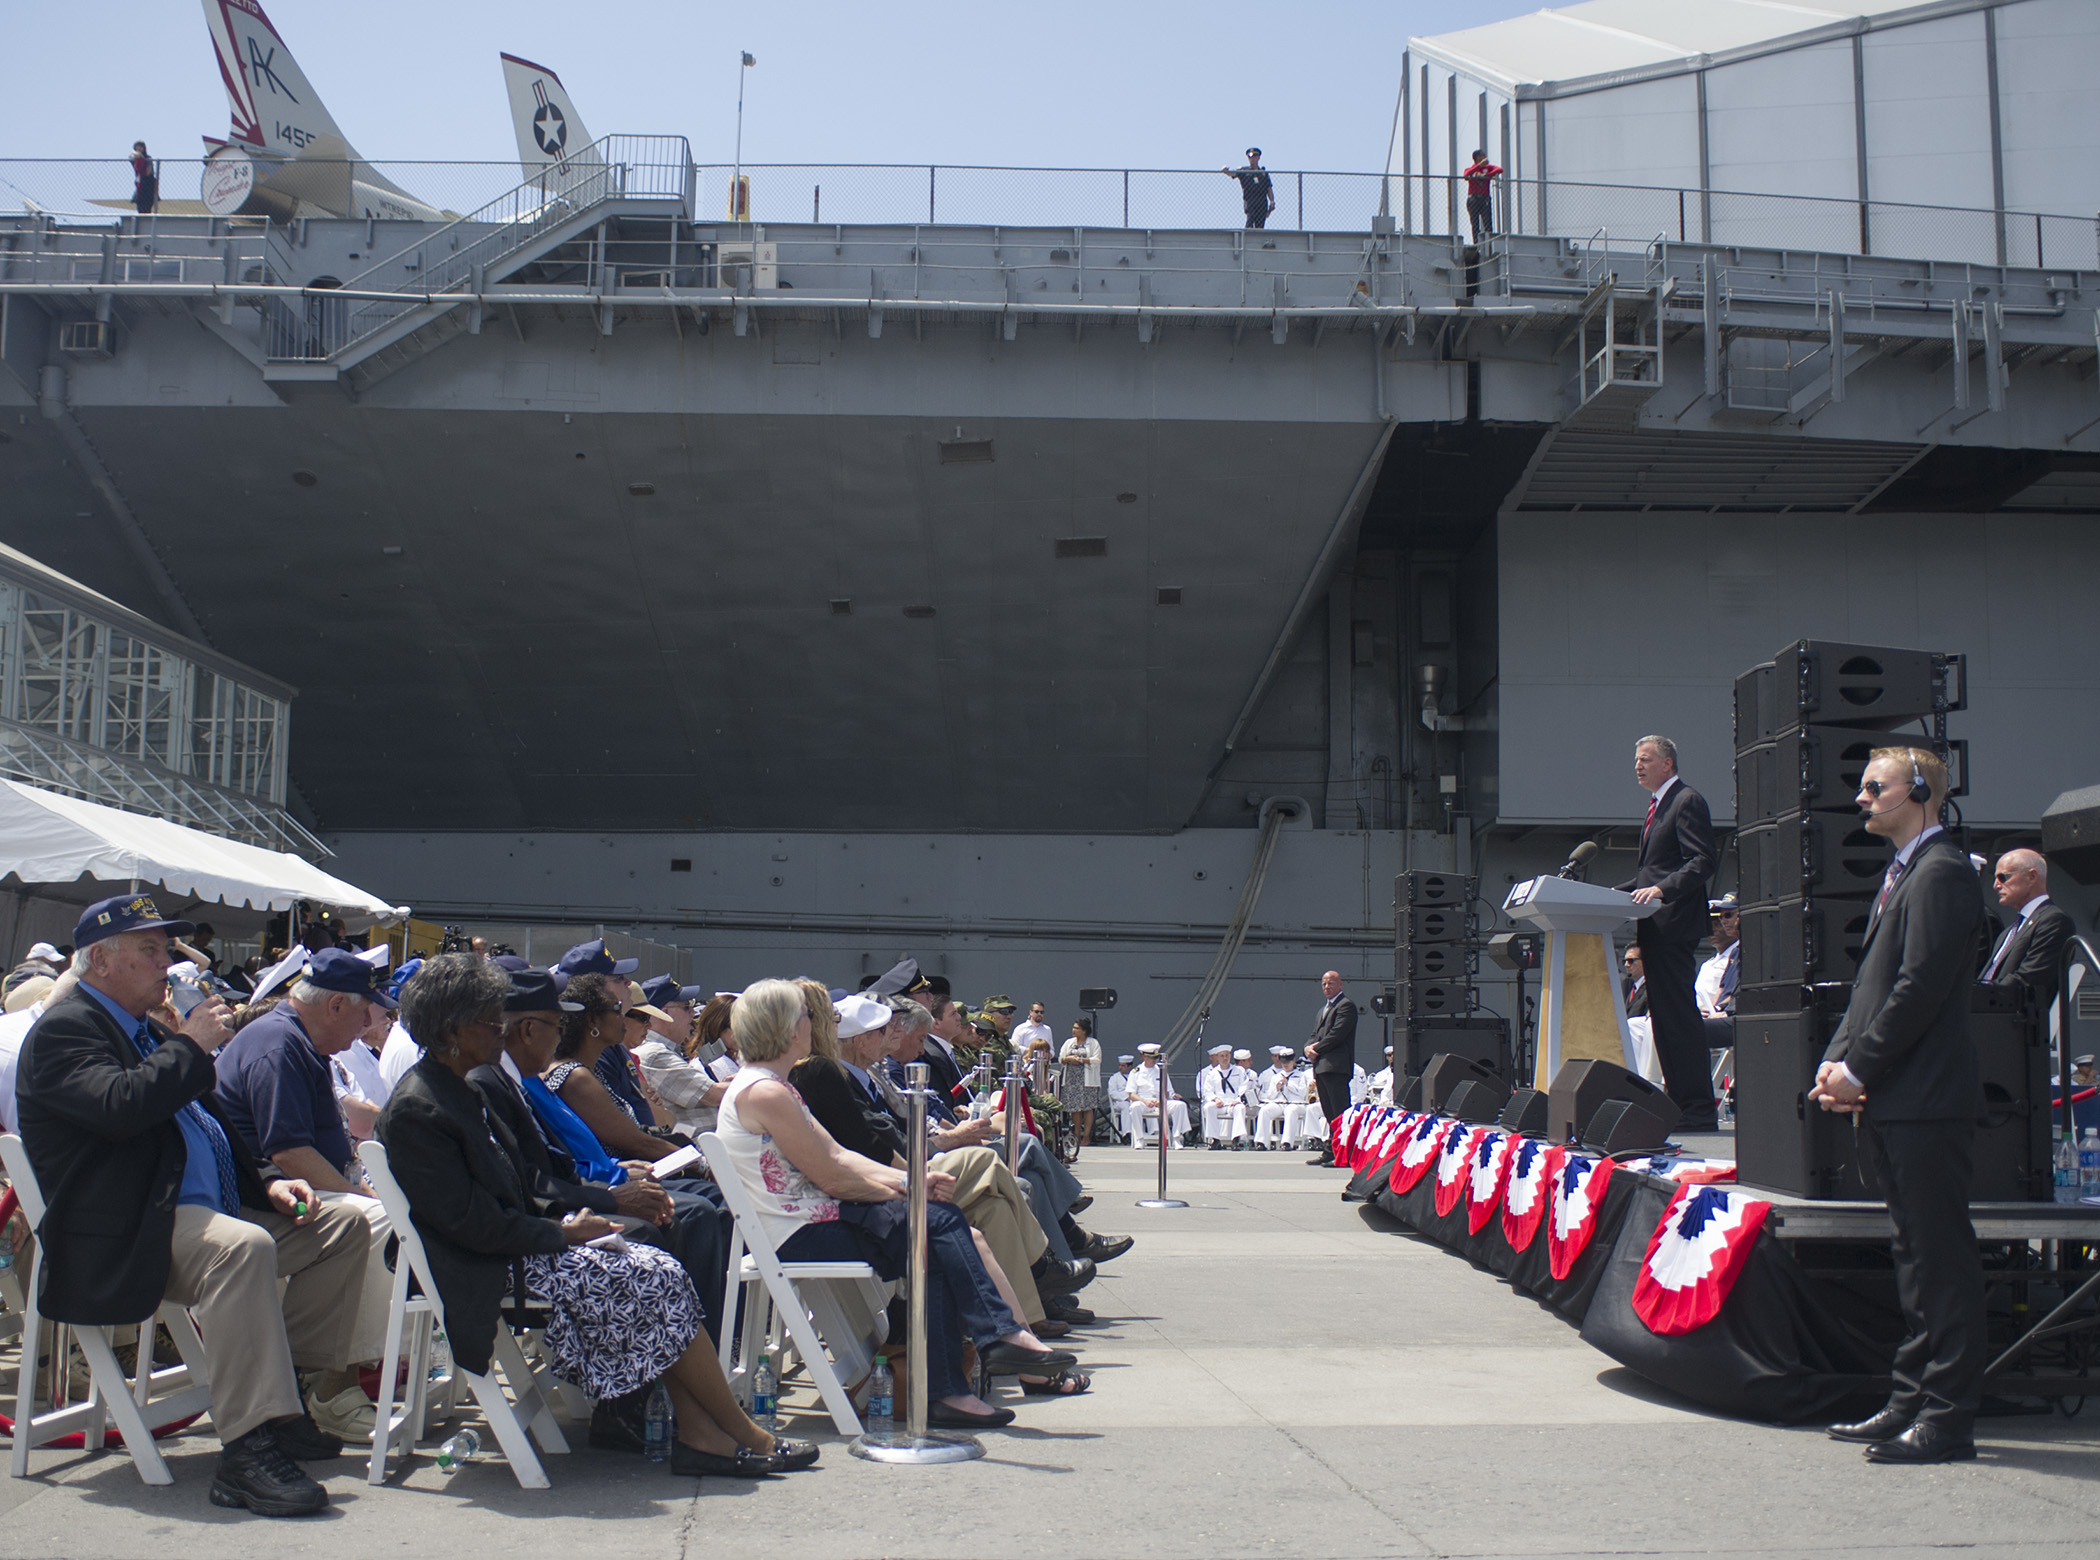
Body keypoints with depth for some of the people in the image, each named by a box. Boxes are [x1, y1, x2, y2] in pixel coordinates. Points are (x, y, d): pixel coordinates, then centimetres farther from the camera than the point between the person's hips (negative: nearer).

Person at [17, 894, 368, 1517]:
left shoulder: (149, 1032, 24)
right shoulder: (64, 1030, -5)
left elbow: (213, 1127, 28)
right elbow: (119, 1105, -26)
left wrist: (267, 1182, 11)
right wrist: (191, 1045, -12)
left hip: (208, 1213, 10)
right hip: (120, 1237, -10)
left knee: (342, 1226, 3)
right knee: (242, 1247, -37)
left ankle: (282, 1395, 2)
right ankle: (247, 1452, -40)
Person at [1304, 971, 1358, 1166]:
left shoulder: (1346, 1005, -4)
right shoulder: (1323, 1009, 26)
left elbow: (1337, 1034, -14)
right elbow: (1315, 1035, 23)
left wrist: (1317, 1050, -11)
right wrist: (1308, 1047, 1)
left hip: (1336, 1067, -9)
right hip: (1321, 1067, 10)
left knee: (1340, 1113, -11)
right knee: (1329, 1113, 11)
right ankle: (1330, 1152, 14)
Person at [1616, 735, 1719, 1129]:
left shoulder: (1688, 802, -8)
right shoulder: (1657, 806, 22)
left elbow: (1701, 863, -17)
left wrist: (1662, 890, -27)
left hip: (1673, 924, -10)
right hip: (1653, 927, 10)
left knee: (1679, 1014, -11)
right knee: (1663, 1015, 10)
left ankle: (1698, 1108, -9)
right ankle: (1678, 1100, 14)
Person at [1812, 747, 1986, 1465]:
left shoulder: (1942, 872, -12)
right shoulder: (1902, 873, 20)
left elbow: (1920, 988, -19)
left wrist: (1859, 1068, -14)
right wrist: (1836, 1059, 7)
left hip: (1926, 1102, -10)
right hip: (1891, 1102, 10)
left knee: (1942, 1258, -5)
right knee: (1914, 1255, 15)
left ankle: (1948, 1418, -1)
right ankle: (1911, 1403, 23)